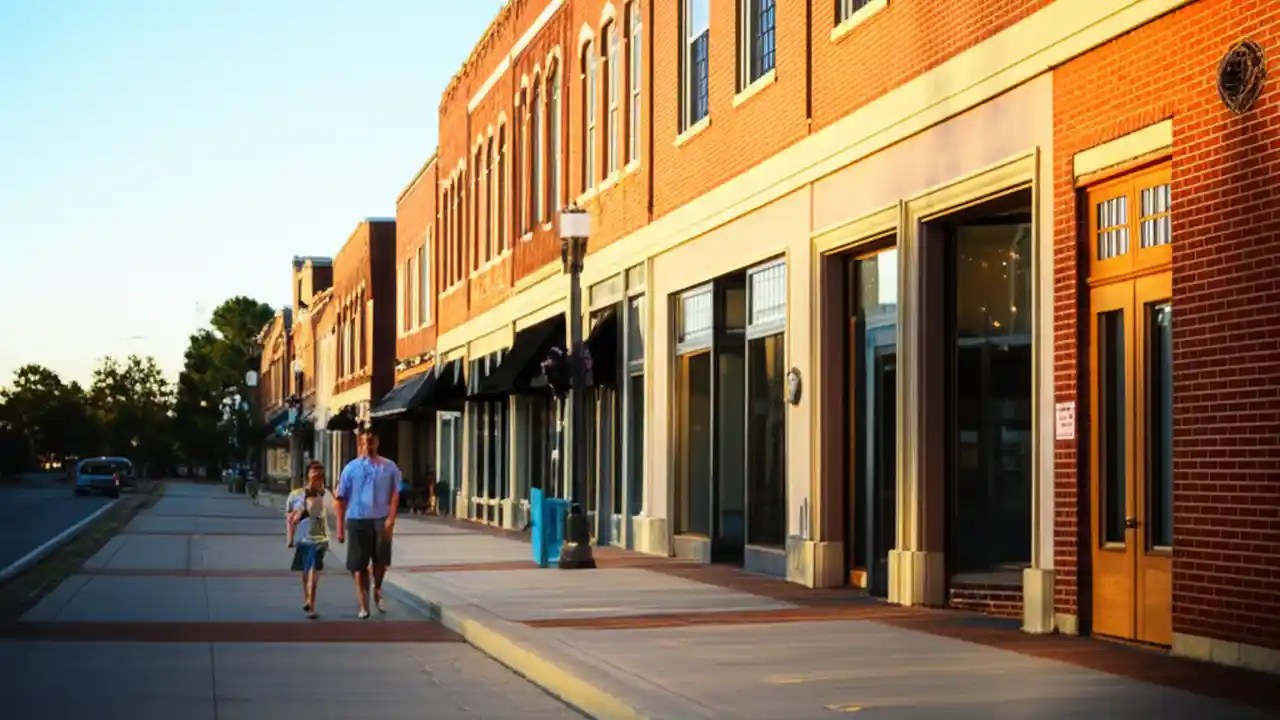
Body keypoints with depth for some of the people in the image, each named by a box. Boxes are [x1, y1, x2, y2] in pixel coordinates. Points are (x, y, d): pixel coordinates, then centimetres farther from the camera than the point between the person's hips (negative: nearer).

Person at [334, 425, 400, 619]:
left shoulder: (388, 467, 3)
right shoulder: (351, 468, 3)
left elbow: (395, 494, 0)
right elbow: (341, 499, 4)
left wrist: (391, 519, -12)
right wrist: (340, 526, 1)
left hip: (380, 519, 0)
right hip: (357, 520, 0)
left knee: (381, 559, -5)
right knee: (358, 564, 3)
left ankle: (377, 589, 26)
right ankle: (363, 605, 14)